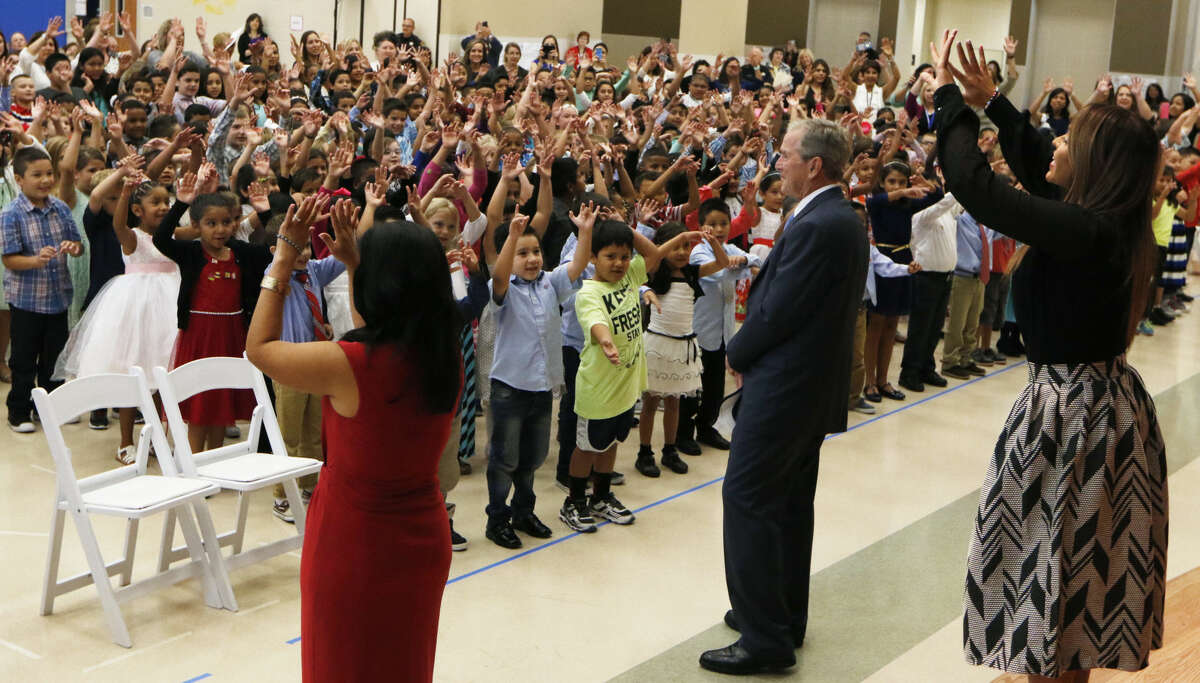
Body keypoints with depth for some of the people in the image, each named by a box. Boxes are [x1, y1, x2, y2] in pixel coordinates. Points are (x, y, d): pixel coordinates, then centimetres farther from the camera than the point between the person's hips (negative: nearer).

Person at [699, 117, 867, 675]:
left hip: (784, 386, -10)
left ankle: (765, 639, 0)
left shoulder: (816, 226, -22)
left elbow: (777, 311, -22)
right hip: (815, 383, 10)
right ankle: (783, 616, 30)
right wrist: (748, 350, 8)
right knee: (790, 502, 18)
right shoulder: (843, 219, 10)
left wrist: (738, 354, -5)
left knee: (747, 499, -5)